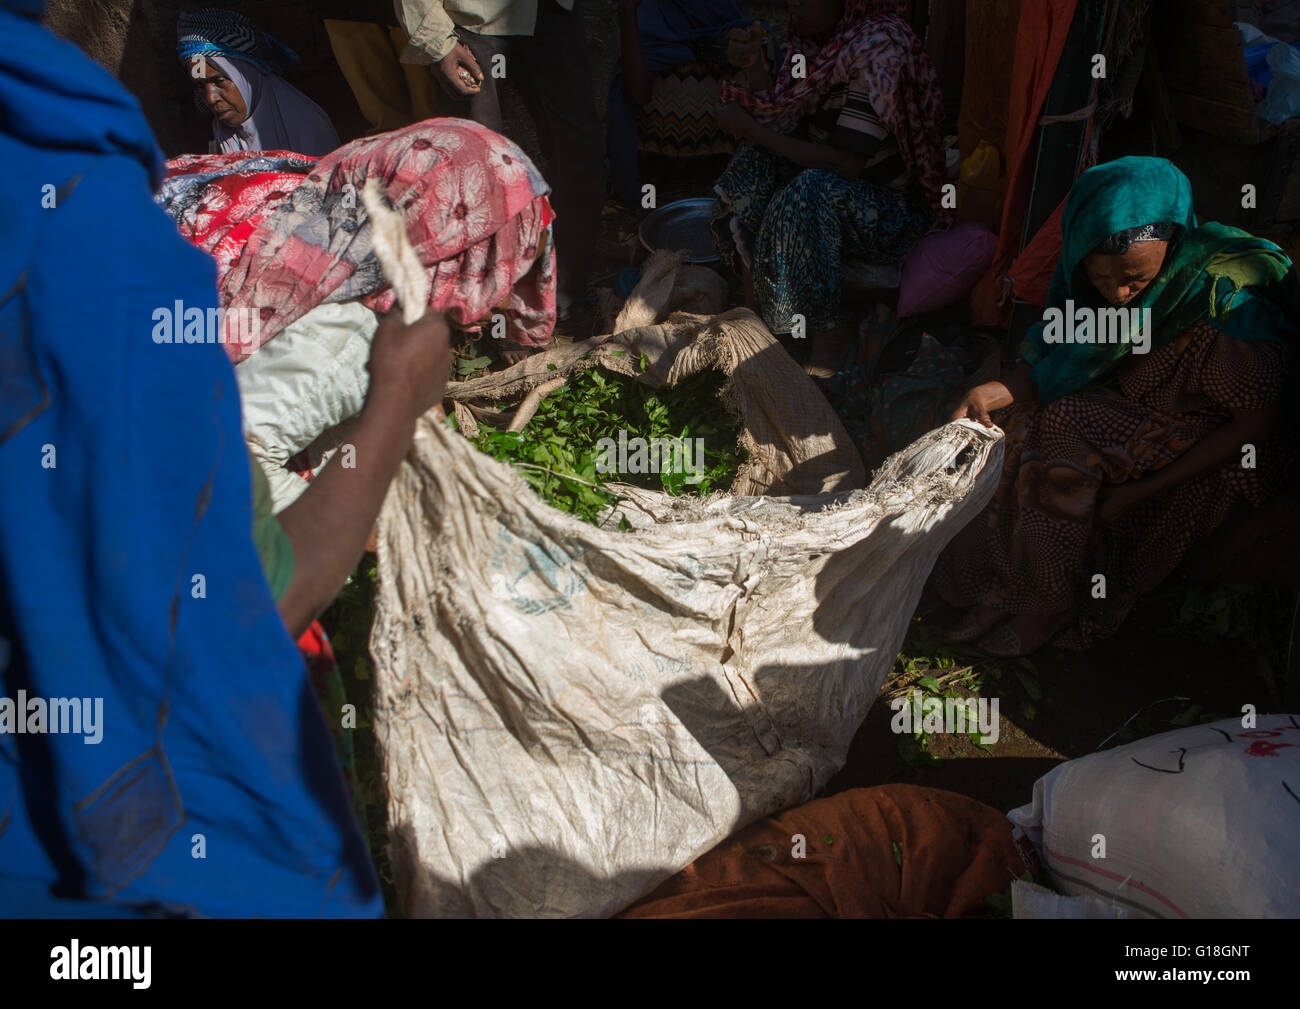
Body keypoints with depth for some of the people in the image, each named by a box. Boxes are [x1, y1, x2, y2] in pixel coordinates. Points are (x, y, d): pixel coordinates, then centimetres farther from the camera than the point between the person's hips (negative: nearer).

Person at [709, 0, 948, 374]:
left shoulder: (879, 47, -23)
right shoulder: (813, 41, 2)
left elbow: (847, 163, -28)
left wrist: (755, 130, -26)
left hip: (896, 209, -8)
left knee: (811, 191, -33)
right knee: (757, 161, -13)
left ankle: (828, 336, -23)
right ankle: (751, 304, -14)